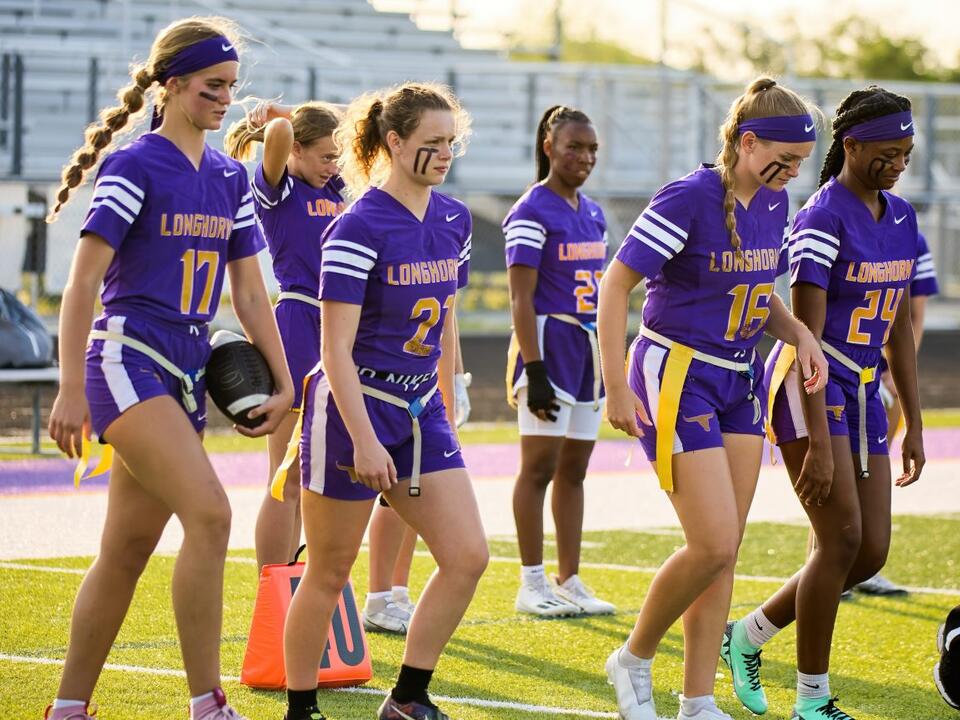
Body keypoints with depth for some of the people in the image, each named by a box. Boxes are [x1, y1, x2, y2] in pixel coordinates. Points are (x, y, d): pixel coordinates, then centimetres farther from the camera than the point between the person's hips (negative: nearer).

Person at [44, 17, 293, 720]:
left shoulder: (230, 178, 13)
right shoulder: (134, 168, -9)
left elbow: (250, 292, 18)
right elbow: (81, 283, -12)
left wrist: (282, 382, 12)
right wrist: (71, 391, -17)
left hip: (189, 375, 7)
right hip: (128, 364, -7)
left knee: (128, 550, 8)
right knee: (209, 512, -22)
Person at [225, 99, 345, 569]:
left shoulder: (332, 189, 15)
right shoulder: (276, 188, -5)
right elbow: (279, 132, -25)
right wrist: (275, 120, -1)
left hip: (333, 333, 8)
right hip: (296, 329, -8)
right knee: (287, 481, -6)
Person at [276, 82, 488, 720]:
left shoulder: (454, 219, 6)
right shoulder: (360, 228, -16)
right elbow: (336, 348, -18)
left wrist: (447, 407, 19)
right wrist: (364, 440, -22)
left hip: (421, 410, 7)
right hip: (355, 409, -7)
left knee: (468, 556, -3)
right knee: (329, 575, 2)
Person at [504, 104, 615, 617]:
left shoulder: (593, 213, 15)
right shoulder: (532, 213, -10)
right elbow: (521, 299, -14)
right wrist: (534, 369, -20)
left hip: (590, 348, 8)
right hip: (549, 343, -8)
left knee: (574, 469, 10)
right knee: (540, 465, -5)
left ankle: (570, 581, 13)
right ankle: (532, 583, 0)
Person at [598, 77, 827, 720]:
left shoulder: (774, 203, 5)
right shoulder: (690, 199, -18)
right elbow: (616, 285, -15)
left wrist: (801, 334, 1)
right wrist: (618, 387, -18)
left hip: (739, 380, 8)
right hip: (677, 376, -8)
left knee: (724, 552, 6)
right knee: (714, 546, -13)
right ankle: (634, 659, 10)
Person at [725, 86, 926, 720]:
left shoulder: (901, 217, 9)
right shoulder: (823, 219, -15)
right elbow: (806, 334, -19)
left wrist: (914, 426, 13)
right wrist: (818, 442, -23)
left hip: (864, 393, 8)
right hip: (810, 389, -8)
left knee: (872, 551, 3)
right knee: (843, 537, -13)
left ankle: (749, 635, 21)